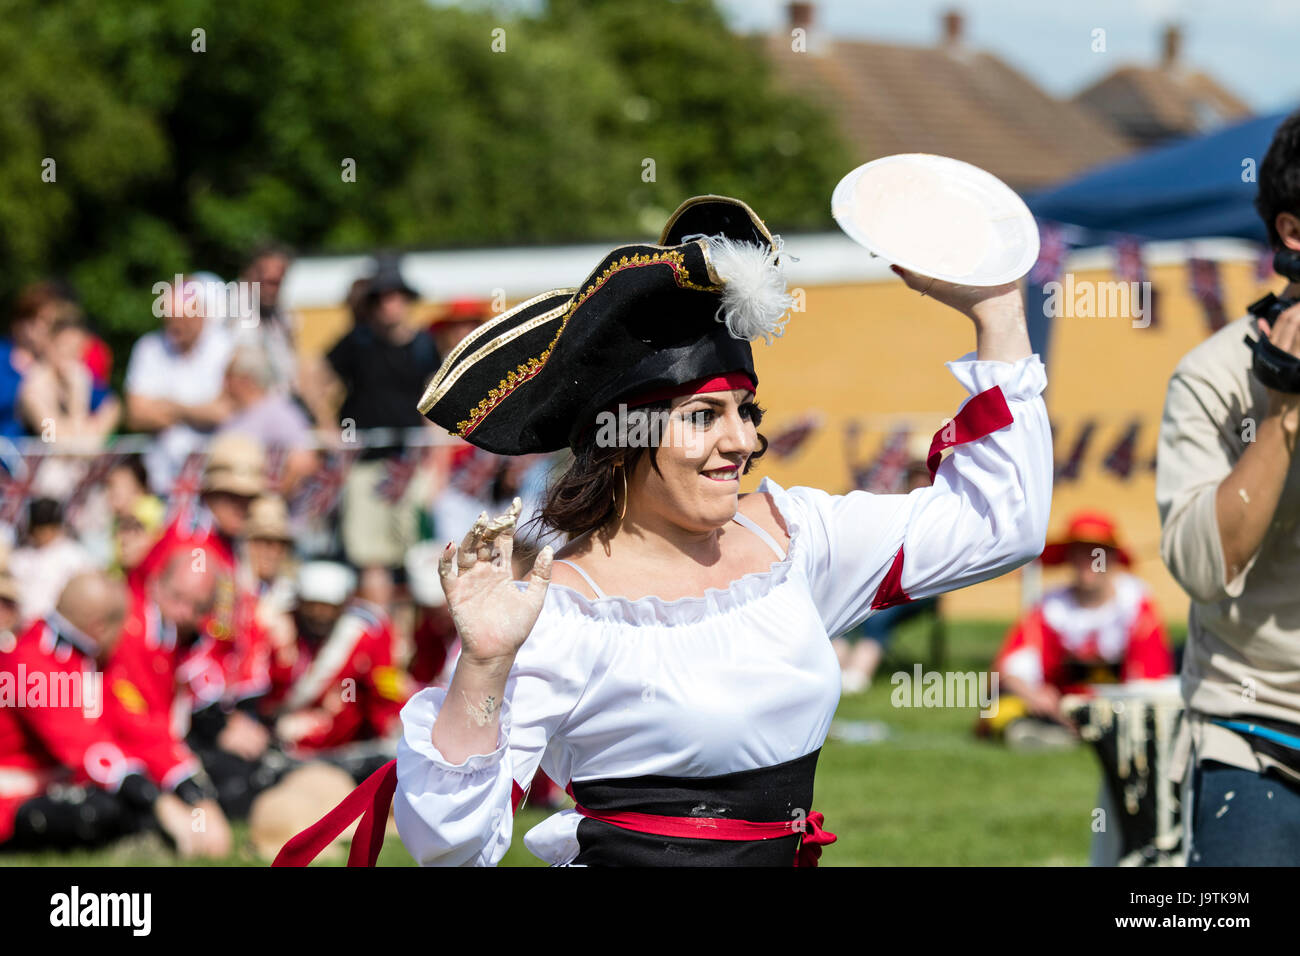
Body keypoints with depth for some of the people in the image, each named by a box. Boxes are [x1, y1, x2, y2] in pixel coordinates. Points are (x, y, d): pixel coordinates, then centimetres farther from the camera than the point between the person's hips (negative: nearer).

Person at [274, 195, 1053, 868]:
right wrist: (484, 667, -29)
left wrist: (997, 313, 12)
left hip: (788, 856, 7)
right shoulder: (560, 610, -11)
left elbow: (996, 523, 14)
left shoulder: (787, 535, 9)